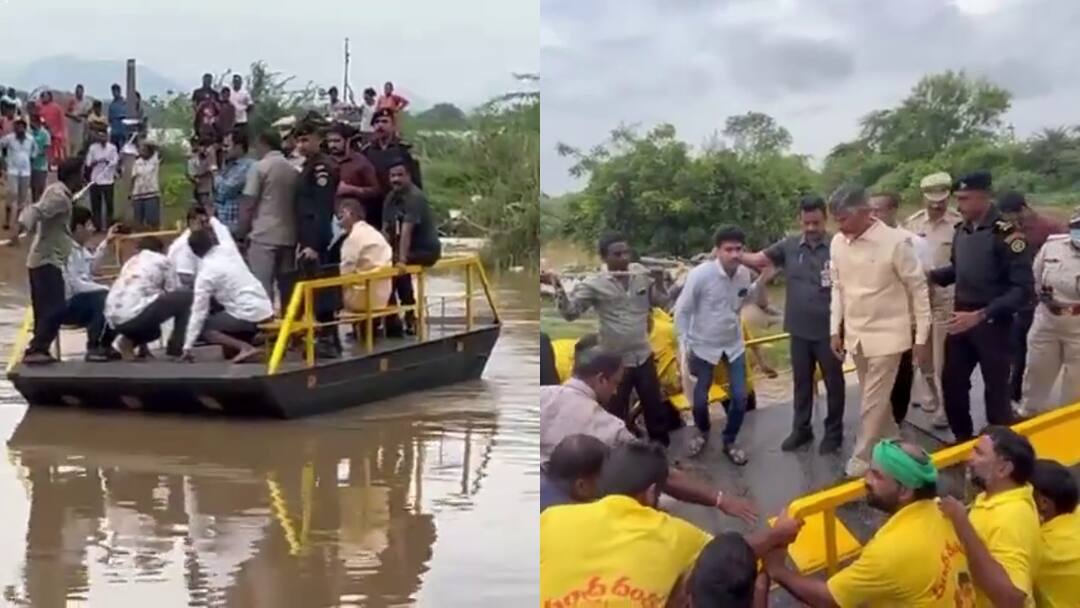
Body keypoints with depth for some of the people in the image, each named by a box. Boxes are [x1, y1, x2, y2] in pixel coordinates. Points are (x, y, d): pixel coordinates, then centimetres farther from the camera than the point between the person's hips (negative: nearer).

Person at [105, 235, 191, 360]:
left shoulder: (130, 262, 29)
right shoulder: (161, 260, 12)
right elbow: (173, 292, 15)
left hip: (114, 319, 8)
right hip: (134, 315, -8)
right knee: (186, 296, 9)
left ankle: (129, 341, 9)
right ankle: (175, 348, 6)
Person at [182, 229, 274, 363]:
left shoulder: (206, 273, -8)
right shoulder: (226, 253, 8)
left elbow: (199, 311, -7)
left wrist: (187, 347, -3)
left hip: (250, 315, -8)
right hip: (266, 309, 8)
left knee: (204, 328, 6)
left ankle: (245, 347, -10)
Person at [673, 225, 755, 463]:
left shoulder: (744, 273, -10)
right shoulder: (700, 274, -23)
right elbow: (681, 310, -13)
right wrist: (686, 344, -12)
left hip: (734, 344, 3)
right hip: (704, 345, -3)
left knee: (740, 397, 0)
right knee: (700, 398, 6)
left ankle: (729, 442, 22)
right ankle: (703, 433, 37)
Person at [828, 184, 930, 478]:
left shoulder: (895, 241, -18)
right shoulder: (838, 243, -2)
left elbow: (918, 288, -10)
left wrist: (921, 337, -7)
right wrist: (835, 329, 8)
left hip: (887, 335, -5)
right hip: (855, 335, 5)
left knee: (873, 402, -3)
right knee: (875, 399, 16)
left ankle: (862, 460, 6)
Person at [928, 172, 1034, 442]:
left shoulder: (1006, 233, -18)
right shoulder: (961, 230, 4)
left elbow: (1023, 288, -21)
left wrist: (981, 315, -25)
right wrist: (928, 275, 3)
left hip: (993, 323, -7)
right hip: (961, 318, 7)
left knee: (996, 391, 3)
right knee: (951, 383, 13)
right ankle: (963, 440, 31)